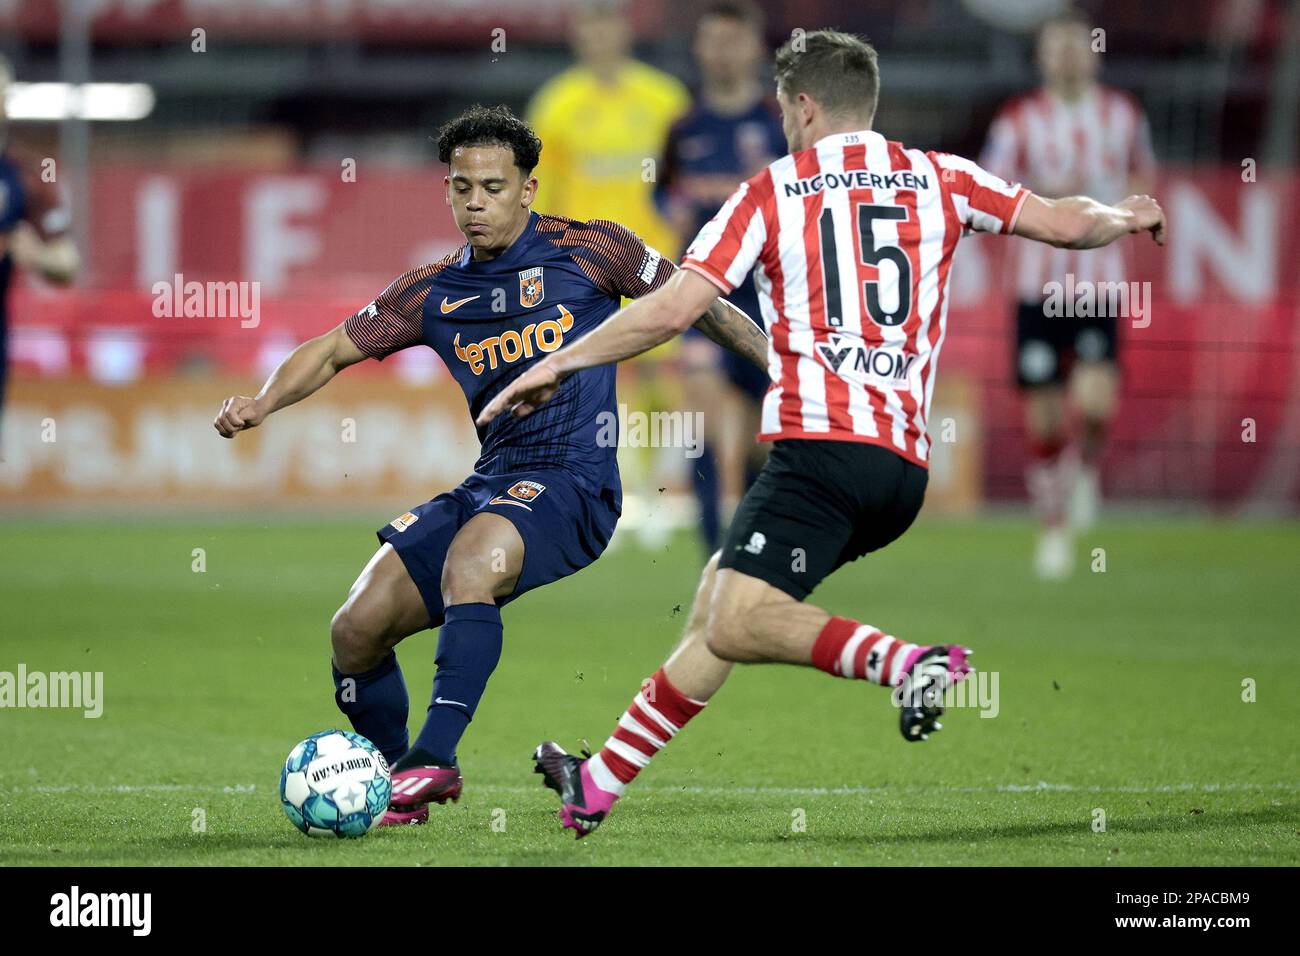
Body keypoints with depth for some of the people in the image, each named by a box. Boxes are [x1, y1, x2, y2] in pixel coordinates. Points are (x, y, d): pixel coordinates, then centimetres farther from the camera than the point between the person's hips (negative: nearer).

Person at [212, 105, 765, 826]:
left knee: (469, 562, -36)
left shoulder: (588, 250, 1)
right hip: (488, 484, 6)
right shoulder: (433, 292, 13)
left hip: (572, 482, -6)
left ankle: (432, 758, -36)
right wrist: (264, 403, -3)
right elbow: (337, 348, 15)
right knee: (356, 629, -4)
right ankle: (399, 779, 18)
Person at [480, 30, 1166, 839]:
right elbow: (1063, 222, 15)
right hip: (906, 465, 7)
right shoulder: (938, 180, 14)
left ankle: (902, 660, -37)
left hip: (822, 446, -7)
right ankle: (600, 785, 15)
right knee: (718, 601, 15)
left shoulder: (773, 193, 4)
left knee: (734, 624, -17)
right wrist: (1127, 217, 38)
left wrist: (557, 363, 7)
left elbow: (672, 309, -2)